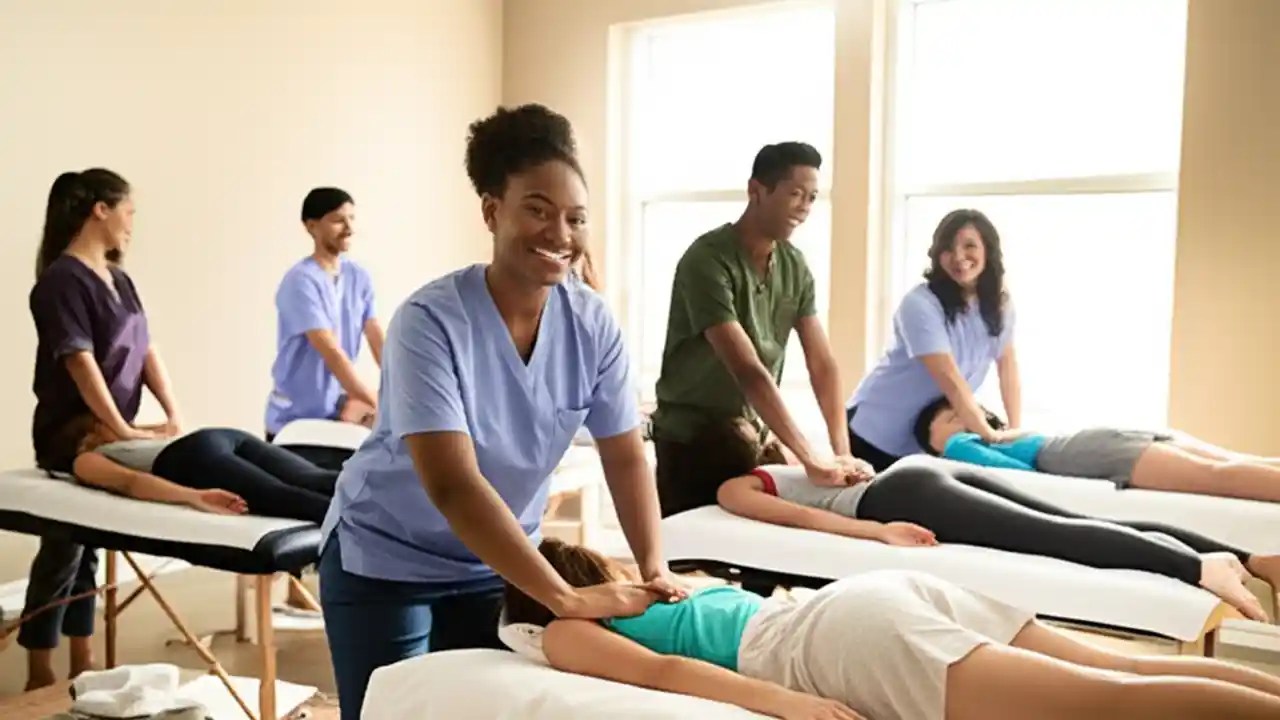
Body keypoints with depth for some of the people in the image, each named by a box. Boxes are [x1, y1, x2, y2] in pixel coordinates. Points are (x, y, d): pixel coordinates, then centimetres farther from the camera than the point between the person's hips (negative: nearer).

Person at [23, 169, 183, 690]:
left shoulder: (118, 279, 9)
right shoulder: (62, 280, -16)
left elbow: (145, 350, 4)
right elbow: (82, 363, -23)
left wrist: (173, 414, -7)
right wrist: (122, 430, -25)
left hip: (108, 437, 8)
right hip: (72, 438, -8)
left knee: (88, 548, 14)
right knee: (62, 551, 1)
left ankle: (82, 664, 26)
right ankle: (39, 675, 14)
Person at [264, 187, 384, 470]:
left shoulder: (358, 276, 2)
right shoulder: (301, 281, -20)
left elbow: (378, 341, -2)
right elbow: (331, 352, -27)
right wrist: (380, 407, -30)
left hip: (337, 413, 6)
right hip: (295, 422, -6)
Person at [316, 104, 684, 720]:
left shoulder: (592, 324, -12)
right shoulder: (430, 320, -26)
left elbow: (625, 460, -7)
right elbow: (453, 486, -32)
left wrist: (653, 568, -20)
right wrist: (566, 598, -34)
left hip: (497, 564, 4)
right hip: (385, 562, -4)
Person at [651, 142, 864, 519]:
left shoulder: (795, 265, 0)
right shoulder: (707, 260, -21)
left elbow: (822, 363, -3)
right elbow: (748, 371, -28)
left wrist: (842, 453, -13)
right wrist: (810, 458, -32)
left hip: (755, 435, 6)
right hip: (692, 440, -6)